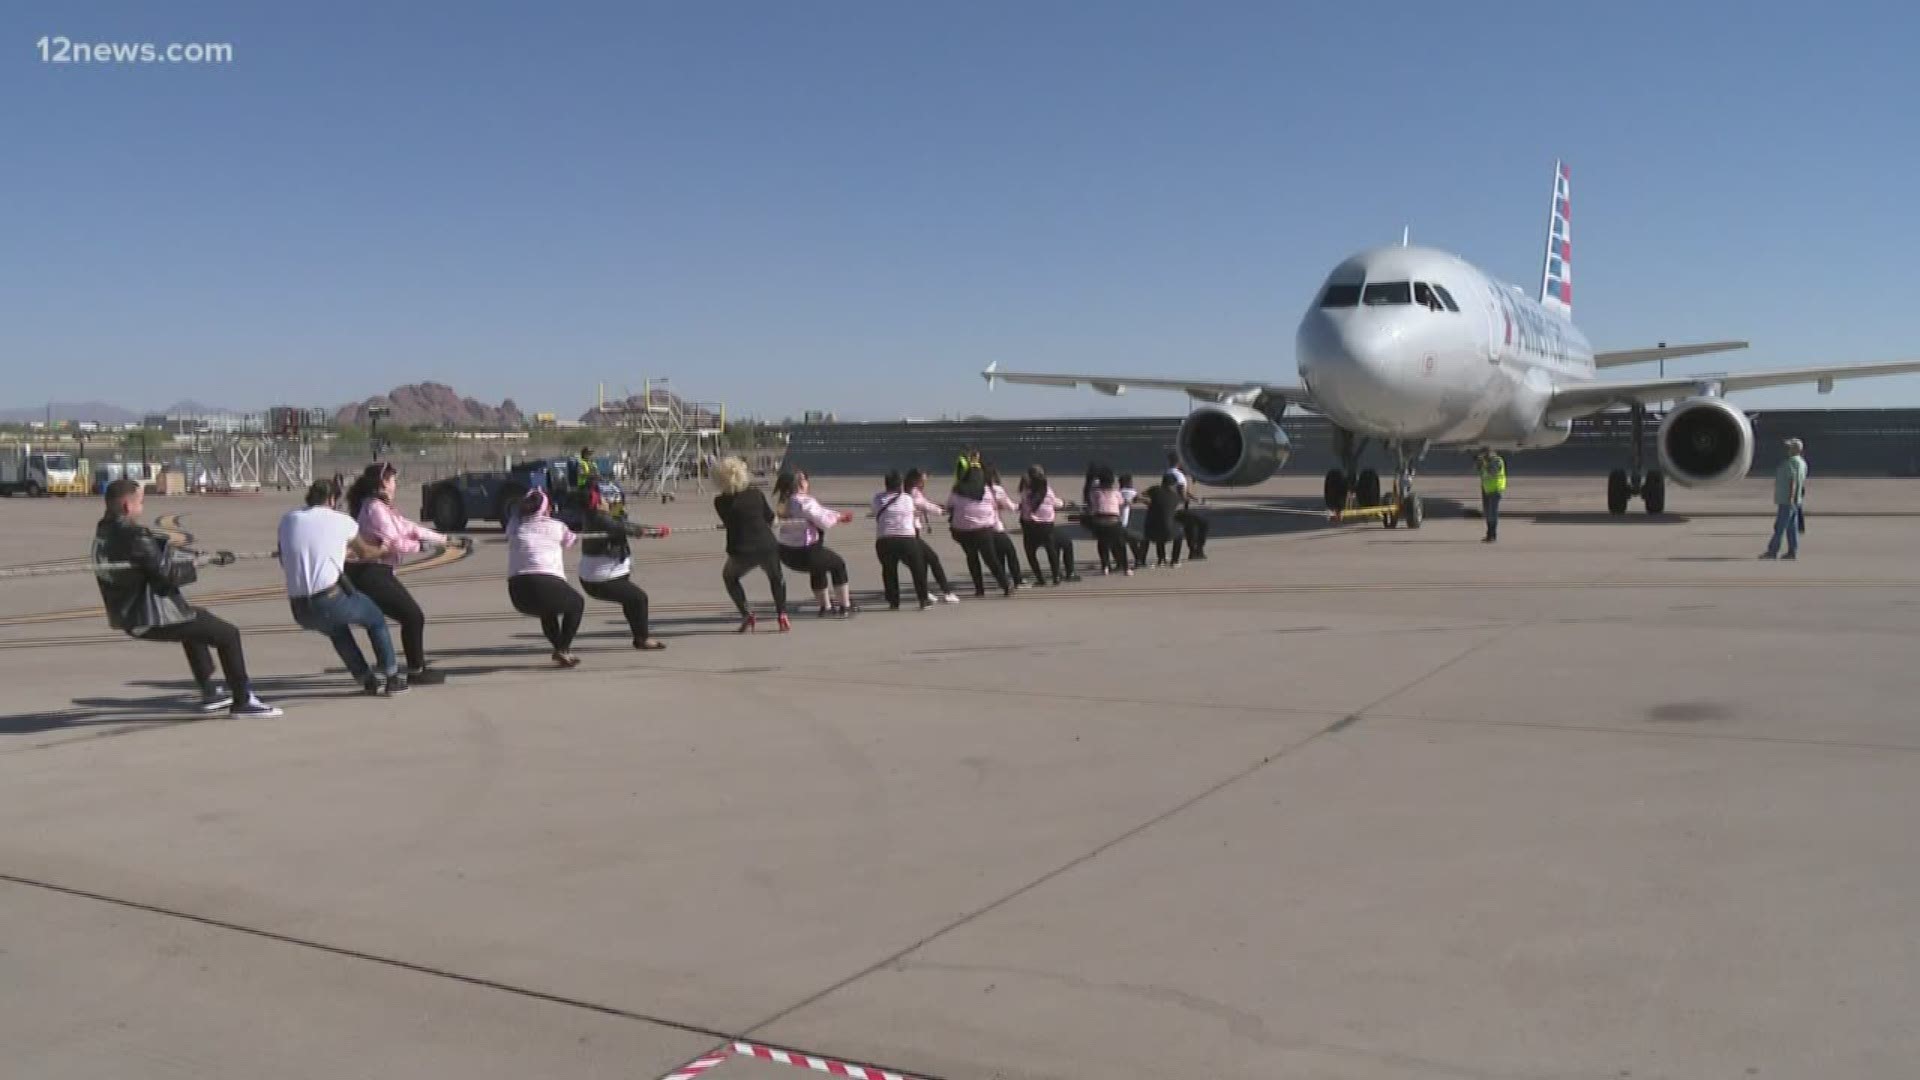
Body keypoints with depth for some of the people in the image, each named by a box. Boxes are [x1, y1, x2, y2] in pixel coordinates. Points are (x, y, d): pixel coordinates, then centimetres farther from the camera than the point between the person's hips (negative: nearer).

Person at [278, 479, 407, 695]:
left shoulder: (287, 520, 10)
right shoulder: (341, 521, 2)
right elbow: (365, 552, 19)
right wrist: (385, 550, 42)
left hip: (300, 612, 4)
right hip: (331, 601, -4)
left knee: (337, 628, 35)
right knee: (376, 619, 24)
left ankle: (365, 678, 37)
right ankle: (391, 677, 24)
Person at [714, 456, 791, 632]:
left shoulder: (721, 501, -6)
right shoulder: (756, 493, 1)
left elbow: (728, 523, 8)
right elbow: (770, 517, 12)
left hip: (741, 551, -2)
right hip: (767, 547, 2)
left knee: (729, 576, 29)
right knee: (776, 578, 31)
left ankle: (746, 616, 14)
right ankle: (782, 616, 16)